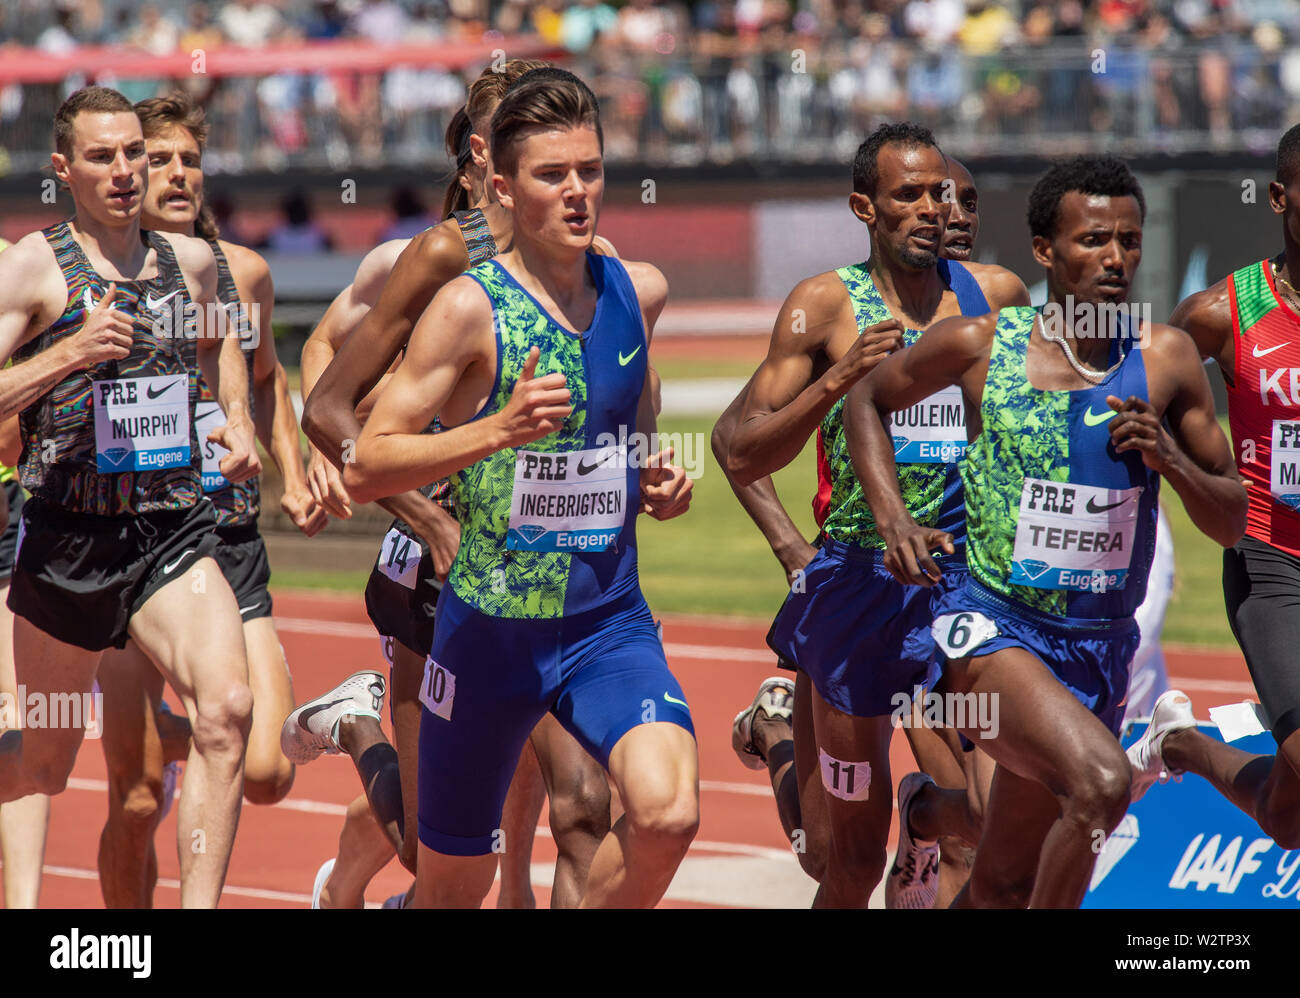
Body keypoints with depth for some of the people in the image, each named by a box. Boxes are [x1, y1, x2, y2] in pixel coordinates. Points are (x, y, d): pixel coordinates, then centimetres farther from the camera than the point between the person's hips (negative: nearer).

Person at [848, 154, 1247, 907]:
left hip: (1102, 647, 4)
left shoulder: (1165, 359, -1)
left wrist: (1169, 458, -14)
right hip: (992, 626, -4)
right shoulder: (977, 344, -6)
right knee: (1102, 781, -31)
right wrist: (893, 518, 0)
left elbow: (1232, 524, 5)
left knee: (1003, 888, 14)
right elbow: (868, 399, 14)